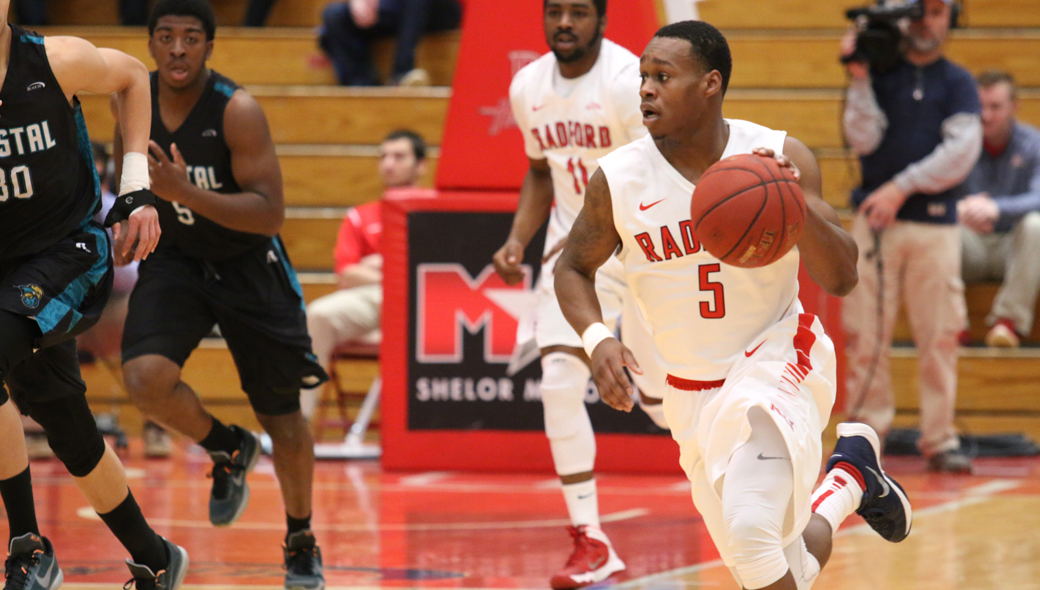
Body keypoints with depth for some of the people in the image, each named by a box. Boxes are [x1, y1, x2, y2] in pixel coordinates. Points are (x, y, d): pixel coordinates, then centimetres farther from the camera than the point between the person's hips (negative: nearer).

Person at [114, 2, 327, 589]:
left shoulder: (238, 111, -24)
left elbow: (271, 213, -29)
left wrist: (186, 194, -38)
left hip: (249, 266, -3)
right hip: (175, 260, 3)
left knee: (283, 417, 6)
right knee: (146, 376, -24)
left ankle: (302, 542, 30)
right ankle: (230, 450, 7)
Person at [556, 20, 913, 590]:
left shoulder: (780, 157, -12)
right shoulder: (619, 180, -11)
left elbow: (840, 280, -14)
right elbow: (574, 268, 6)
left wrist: (799, 205, -32)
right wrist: (597, 339, -14)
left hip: (778, 361, -3)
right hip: (694, 391, 3)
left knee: (751, 527, -29)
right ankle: (851, 474, 37)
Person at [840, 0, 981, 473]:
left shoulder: (957, 83, 10)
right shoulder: (879, 75, 11)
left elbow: (962, 151, -3)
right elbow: (863, 139, -2)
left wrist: (903, 187, -11)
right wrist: (859, 81, -11)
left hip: (936, 224, 0)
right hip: (876, 221, 0)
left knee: (940, 335, -3)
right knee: (865, 332, -4)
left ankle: (939, 438, 3)